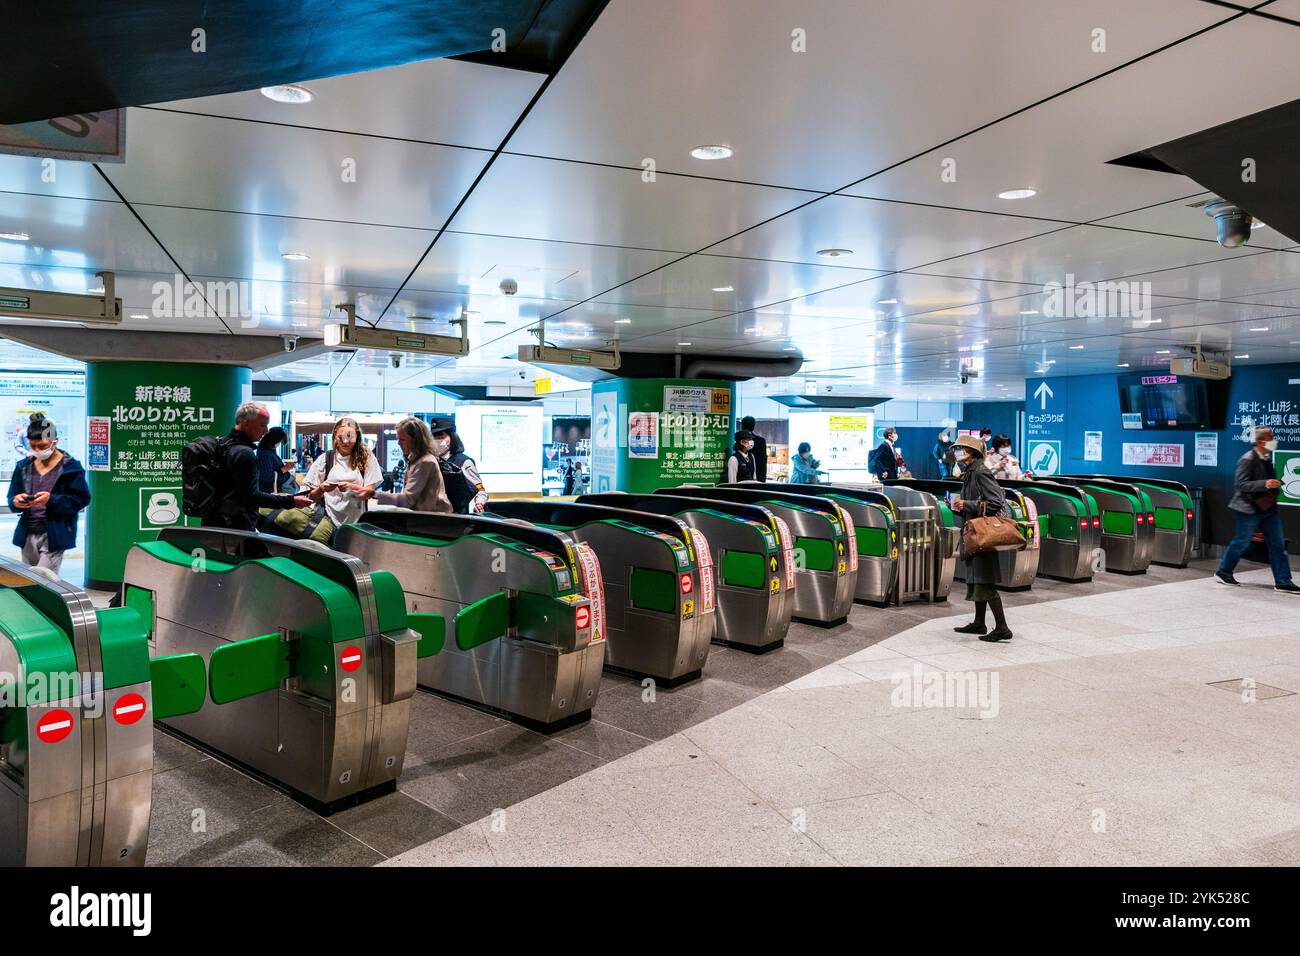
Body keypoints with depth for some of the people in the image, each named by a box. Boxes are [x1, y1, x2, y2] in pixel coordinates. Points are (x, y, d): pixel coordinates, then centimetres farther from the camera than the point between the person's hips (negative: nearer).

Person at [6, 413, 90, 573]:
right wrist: (16, 501, -10)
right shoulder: (24, 467, 9)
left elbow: (81, 499, -8)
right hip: (28, 535, 6)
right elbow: (12, 496, 14)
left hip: (54, 536, -5)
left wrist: (52, 499, -22)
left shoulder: (70, 467, -6)